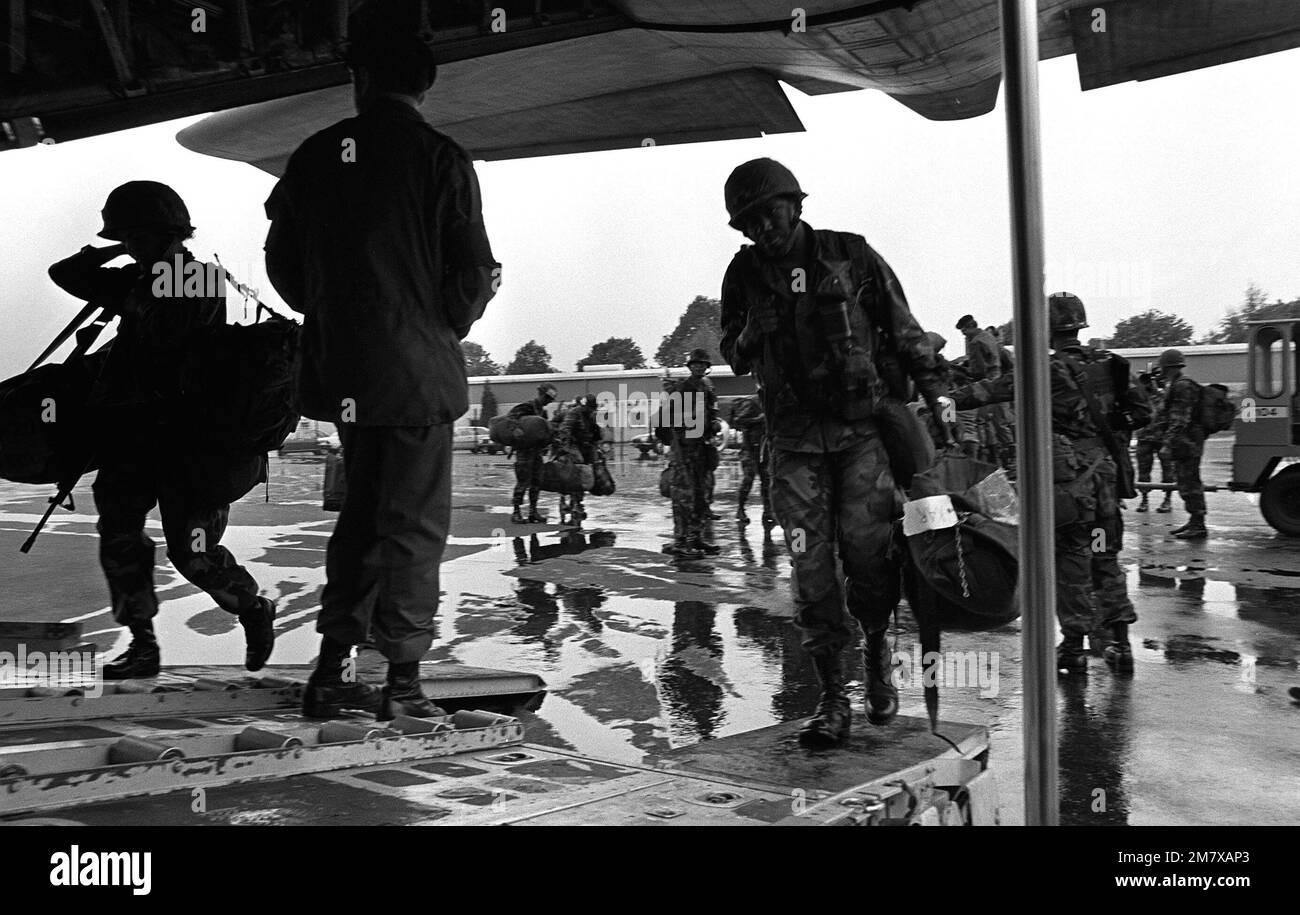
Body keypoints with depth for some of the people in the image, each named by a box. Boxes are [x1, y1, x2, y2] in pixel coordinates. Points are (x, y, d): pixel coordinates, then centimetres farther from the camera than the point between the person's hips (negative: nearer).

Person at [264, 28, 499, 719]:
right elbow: (471, 275, -10)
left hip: (340, 371, 5)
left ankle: (332, 672, 19)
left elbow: (282, 262, 9)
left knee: (361, 511, 18)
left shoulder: (314, 156, 4)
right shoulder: (440, 159, -8)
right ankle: (402, 683, 6)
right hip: (418, 369, -5)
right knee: (414, 522, 3)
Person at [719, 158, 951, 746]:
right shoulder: (744, 276, 7)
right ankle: (832, 699, 4)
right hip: (795, 436, 2)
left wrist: (933, 388, 7)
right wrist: (747, 339, -6)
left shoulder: (850, 256, 2)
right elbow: (733, 357, 16)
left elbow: (902, 328, 9)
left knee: (865, 544, -12)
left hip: (864, 424, -1)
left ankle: (877, 651, 18)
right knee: (810, 564, -3)